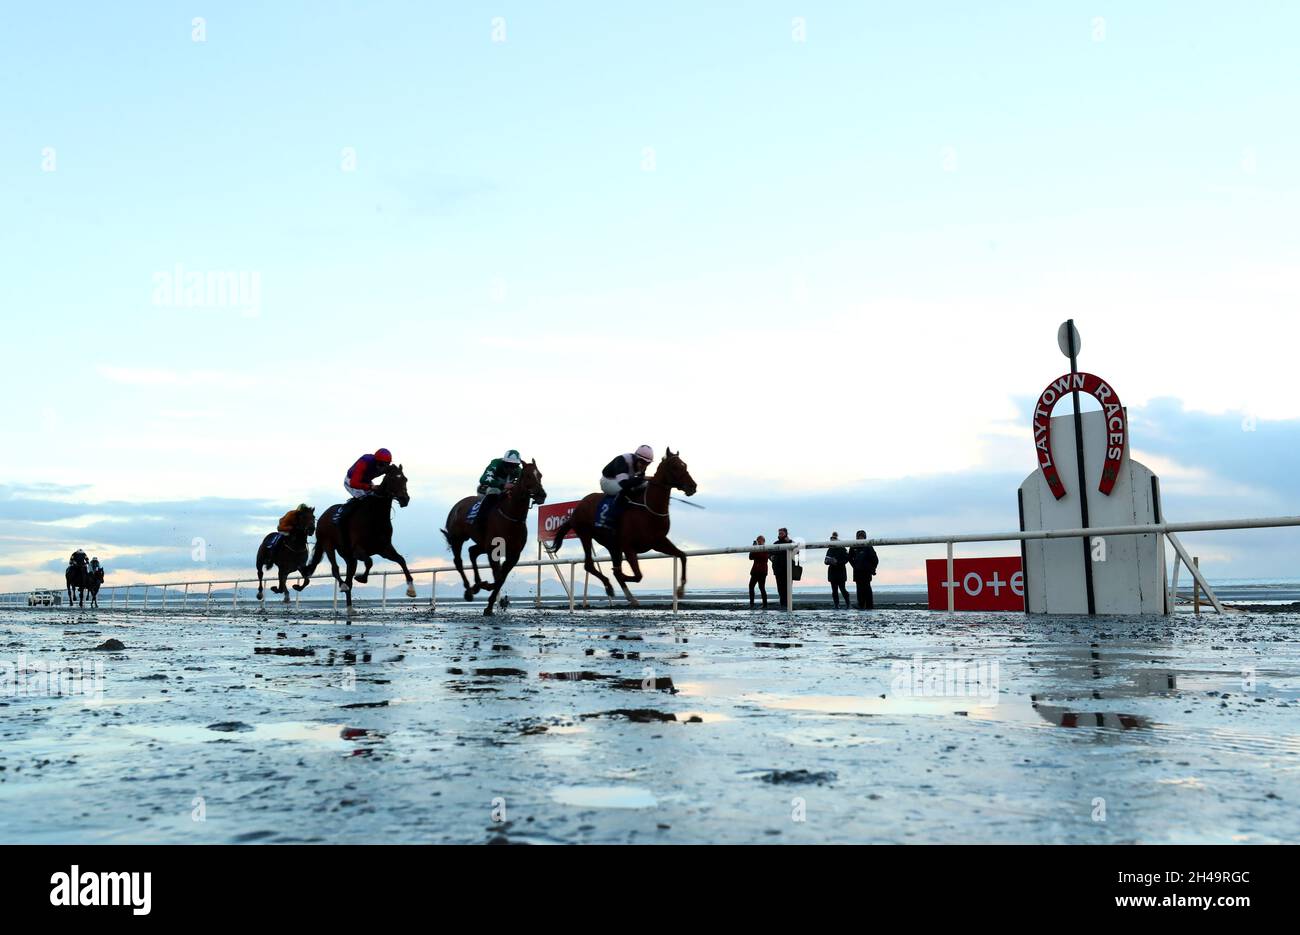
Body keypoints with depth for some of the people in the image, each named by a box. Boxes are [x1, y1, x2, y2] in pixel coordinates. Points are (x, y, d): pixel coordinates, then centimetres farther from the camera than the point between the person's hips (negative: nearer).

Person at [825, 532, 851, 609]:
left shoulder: (842, 549, -2)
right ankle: (836, 605, 6)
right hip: (832, 572, 5)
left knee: (842, 588, -9)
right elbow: (826, 561, 15)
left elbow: (846, 559, -10)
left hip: (841, 572, -5)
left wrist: (837, 562, -18)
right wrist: (829, 561, -7)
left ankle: (848, 604, 3)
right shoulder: (830, 550, 13)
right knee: (834, 590, 3)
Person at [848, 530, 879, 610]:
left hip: (866, 571, -3)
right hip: (857, 572, 3)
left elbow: (875, 559, -1)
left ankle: (869, 605, -2)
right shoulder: (854, 547, 6)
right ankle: (861, 605, 6)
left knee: (866, 588, -5)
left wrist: (872, 569, 0)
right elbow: (850, 558, 22)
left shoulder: (868, 547, -3)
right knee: (860, 589, 3)